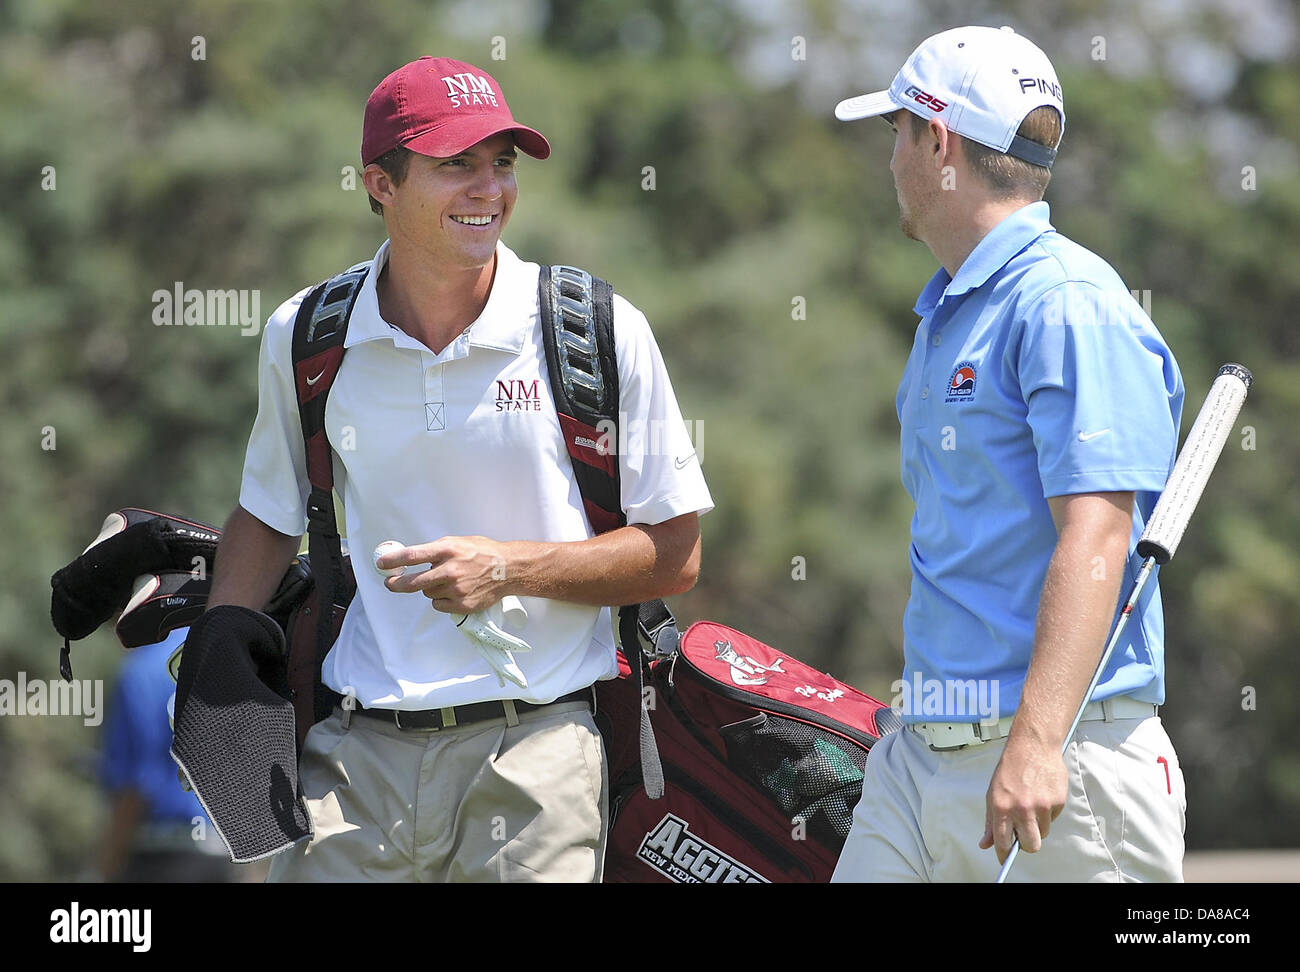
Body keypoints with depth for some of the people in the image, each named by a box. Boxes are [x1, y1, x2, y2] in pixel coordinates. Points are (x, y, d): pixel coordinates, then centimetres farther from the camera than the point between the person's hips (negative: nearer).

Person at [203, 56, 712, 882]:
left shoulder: (601, 332, -2)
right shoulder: (302, 339, 6)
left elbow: (676, 556, 0)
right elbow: (270, 516, 23)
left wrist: (511, 568, -12)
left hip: (538, 751, -2)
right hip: (360, 752, 2)